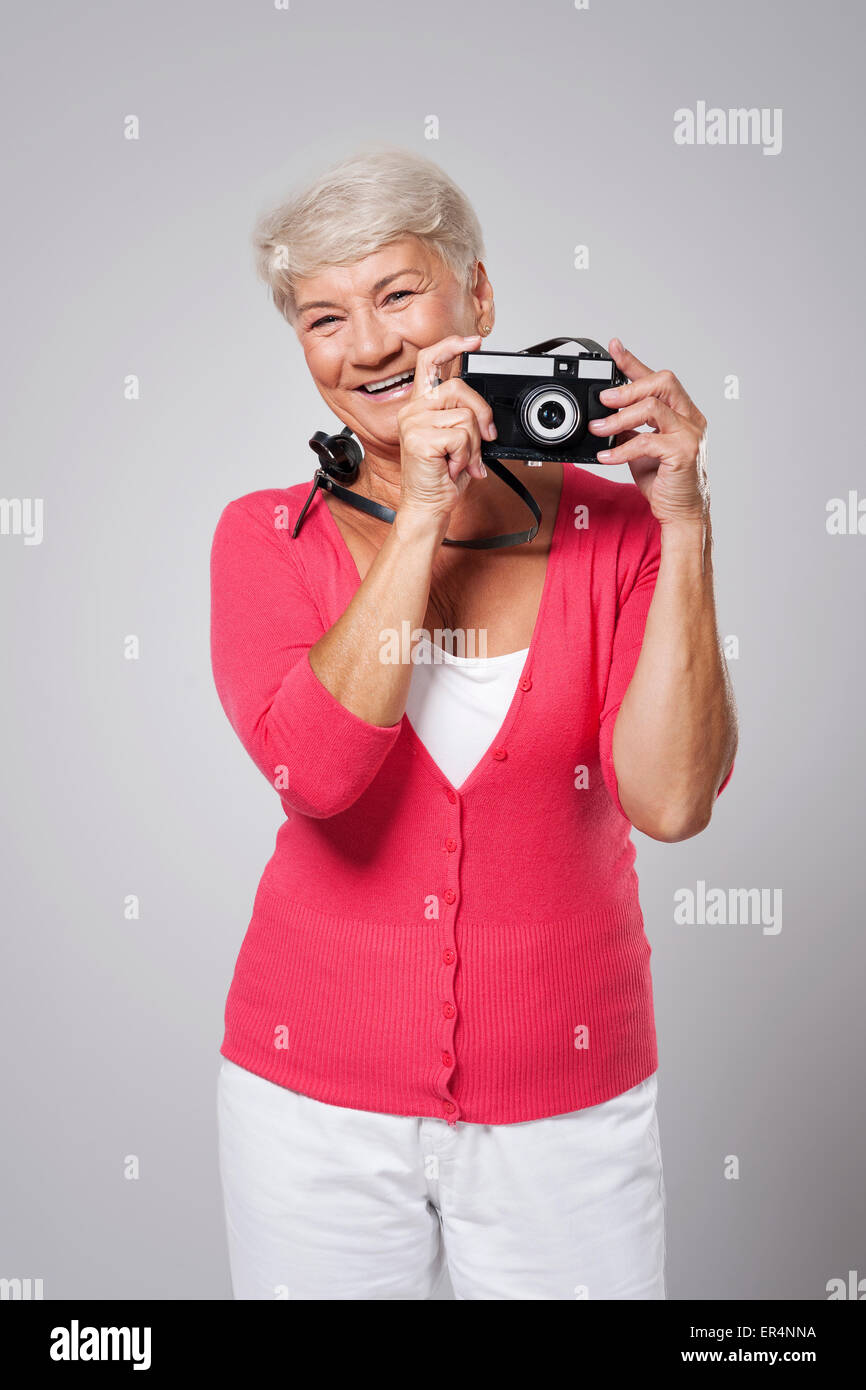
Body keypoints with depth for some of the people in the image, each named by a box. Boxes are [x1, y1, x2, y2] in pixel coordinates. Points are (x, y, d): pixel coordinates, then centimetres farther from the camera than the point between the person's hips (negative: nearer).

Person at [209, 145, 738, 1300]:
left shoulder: (615, 527, -4)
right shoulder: (267, 536, -3)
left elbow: (671, 799, -16)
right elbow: (314, 770, -19)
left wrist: (685, 526, -17)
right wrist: (423, 519, -19)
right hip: (318, 1088, 1)